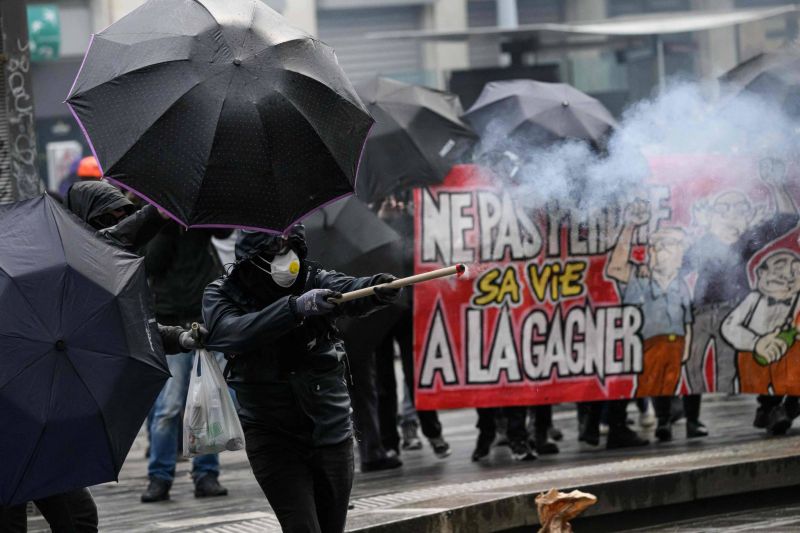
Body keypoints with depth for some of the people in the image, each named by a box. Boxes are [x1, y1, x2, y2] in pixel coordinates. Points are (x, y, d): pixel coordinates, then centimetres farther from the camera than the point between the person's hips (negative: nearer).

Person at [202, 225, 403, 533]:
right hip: (272, 436, -2)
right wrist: (296, 307, -39)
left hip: (331, 430, 2)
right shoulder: (222, 295, -5)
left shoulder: (314, 281, -2)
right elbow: (231, 333, -27)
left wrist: (379, 288, -47)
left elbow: (349, 291, -23)